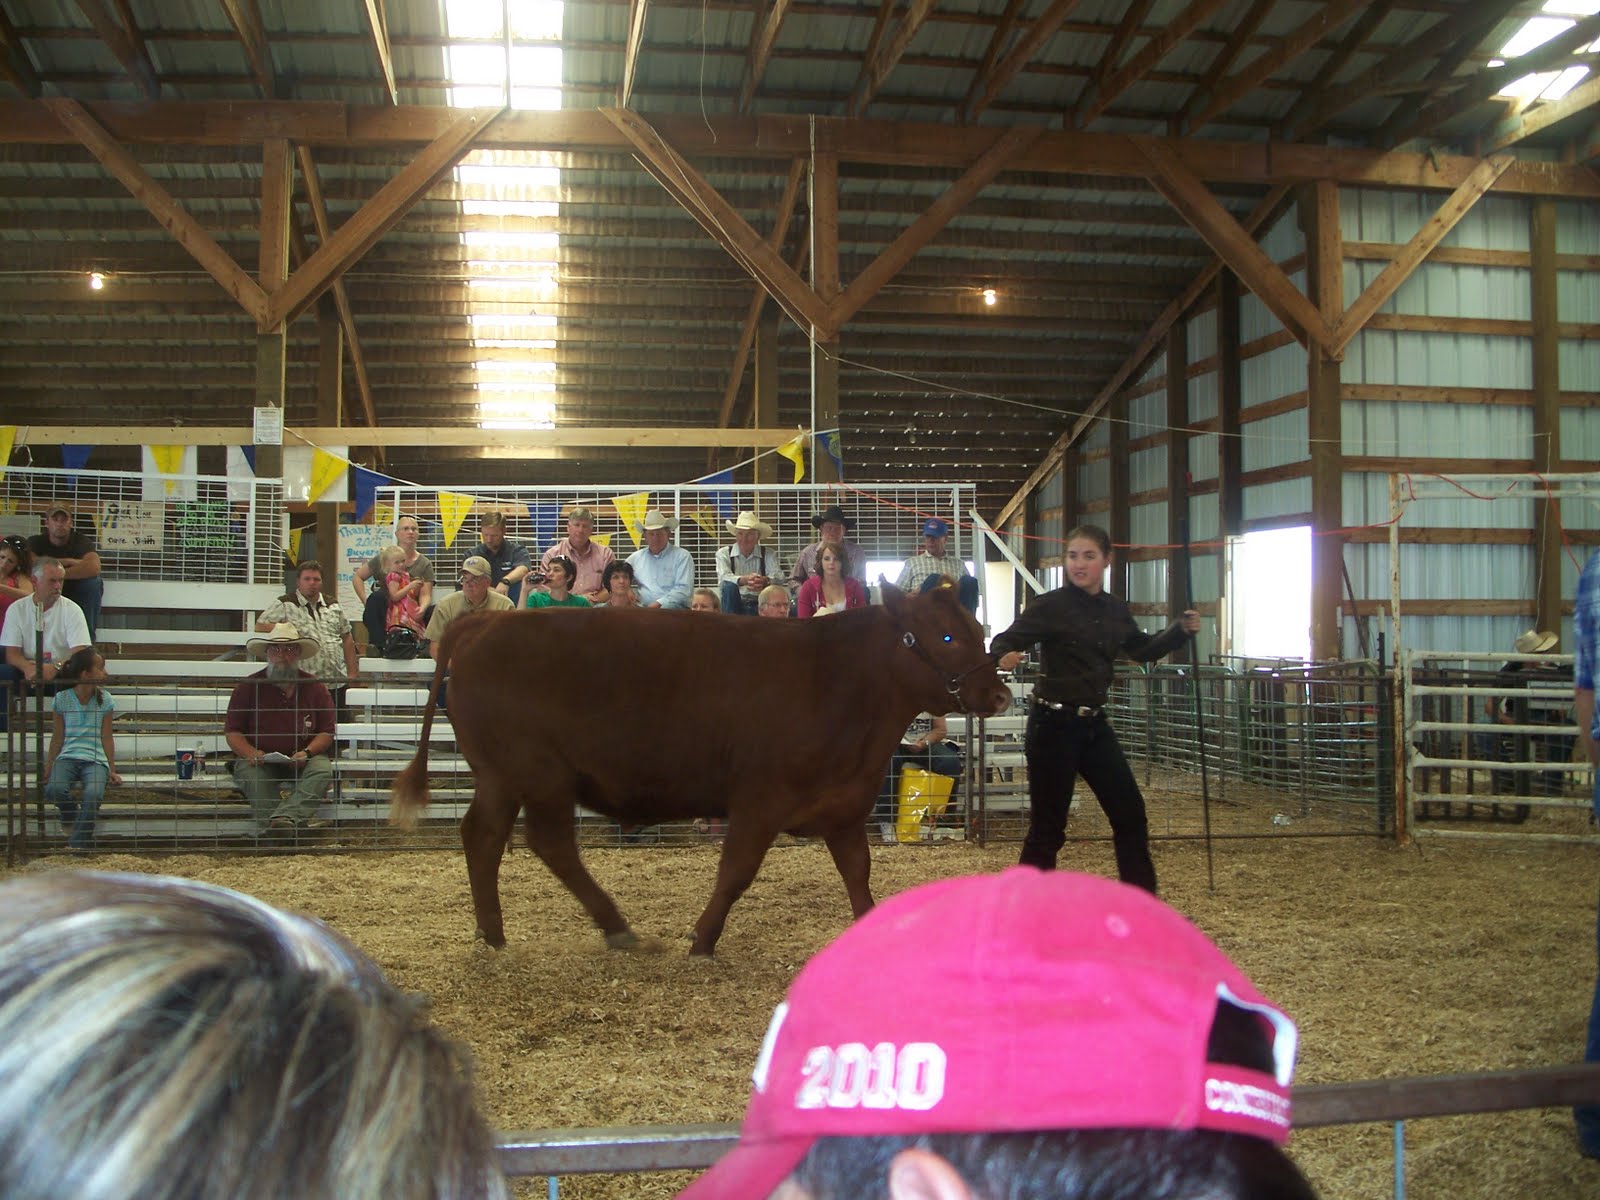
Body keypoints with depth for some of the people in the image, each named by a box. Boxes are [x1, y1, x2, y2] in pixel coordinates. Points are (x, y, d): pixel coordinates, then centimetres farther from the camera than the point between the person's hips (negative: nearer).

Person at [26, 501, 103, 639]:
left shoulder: (81, 541, -11)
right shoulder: (36, 542, -4)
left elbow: (94, 567, -33)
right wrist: (67, 562, -22)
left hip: (76, 595, 0)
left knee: (94, 582, -29)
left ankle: (86, 636, -19)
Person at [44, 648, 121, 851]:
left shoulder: (105, 699, 6)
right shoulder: (62, 699, 5)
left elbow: (107, 737, 8)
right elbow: (57, 738, 10)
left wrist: (112, 770, 4)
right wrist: (48, 768, 6)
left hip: (95, 759, 0)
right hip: (68, 756, 1)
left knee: (93, 793, -31)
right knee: (53, 790, -30)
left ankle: (77, 844, -18)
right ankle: (72, 813, 5)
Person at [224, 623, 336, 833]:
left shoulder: (315, 689, 5)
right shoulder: (247, 687, 4)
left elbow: (327, 731, 6)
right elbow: (233, 731, 3)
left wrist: (307, 753, -14)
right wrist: (251, 753, -17)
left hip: (302, 760, 0)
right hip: (260, 760, 0)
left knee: (323, 769, -30)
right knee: (250, 775, -33)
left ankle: (284, 817, -50)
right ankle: (299, 819, -47)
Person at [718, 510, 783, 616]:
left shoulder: (769, 554, 7)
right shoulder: (723, 553, 6)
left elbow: (777, 578, -10)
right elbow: (723, 578, -13)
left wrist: (764, 581, -35)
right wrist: (745, 580, -33)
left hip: (760, 604, 0)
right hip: (735, 605, 0)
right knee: (729, 586, -29)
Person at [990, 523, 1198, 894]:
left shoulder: (1116, 611, 7)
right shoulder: (1050, 606, -11)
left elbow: (1143, 650, 23)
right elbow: (1006, 641, -17)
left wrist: (1182, 631, 10)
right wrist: (1005, 656, -39)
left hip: (1094, 725, 7)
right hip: (1054, 725, -6)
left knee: (1130, 813, 12)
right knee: (1048, 825, -1)